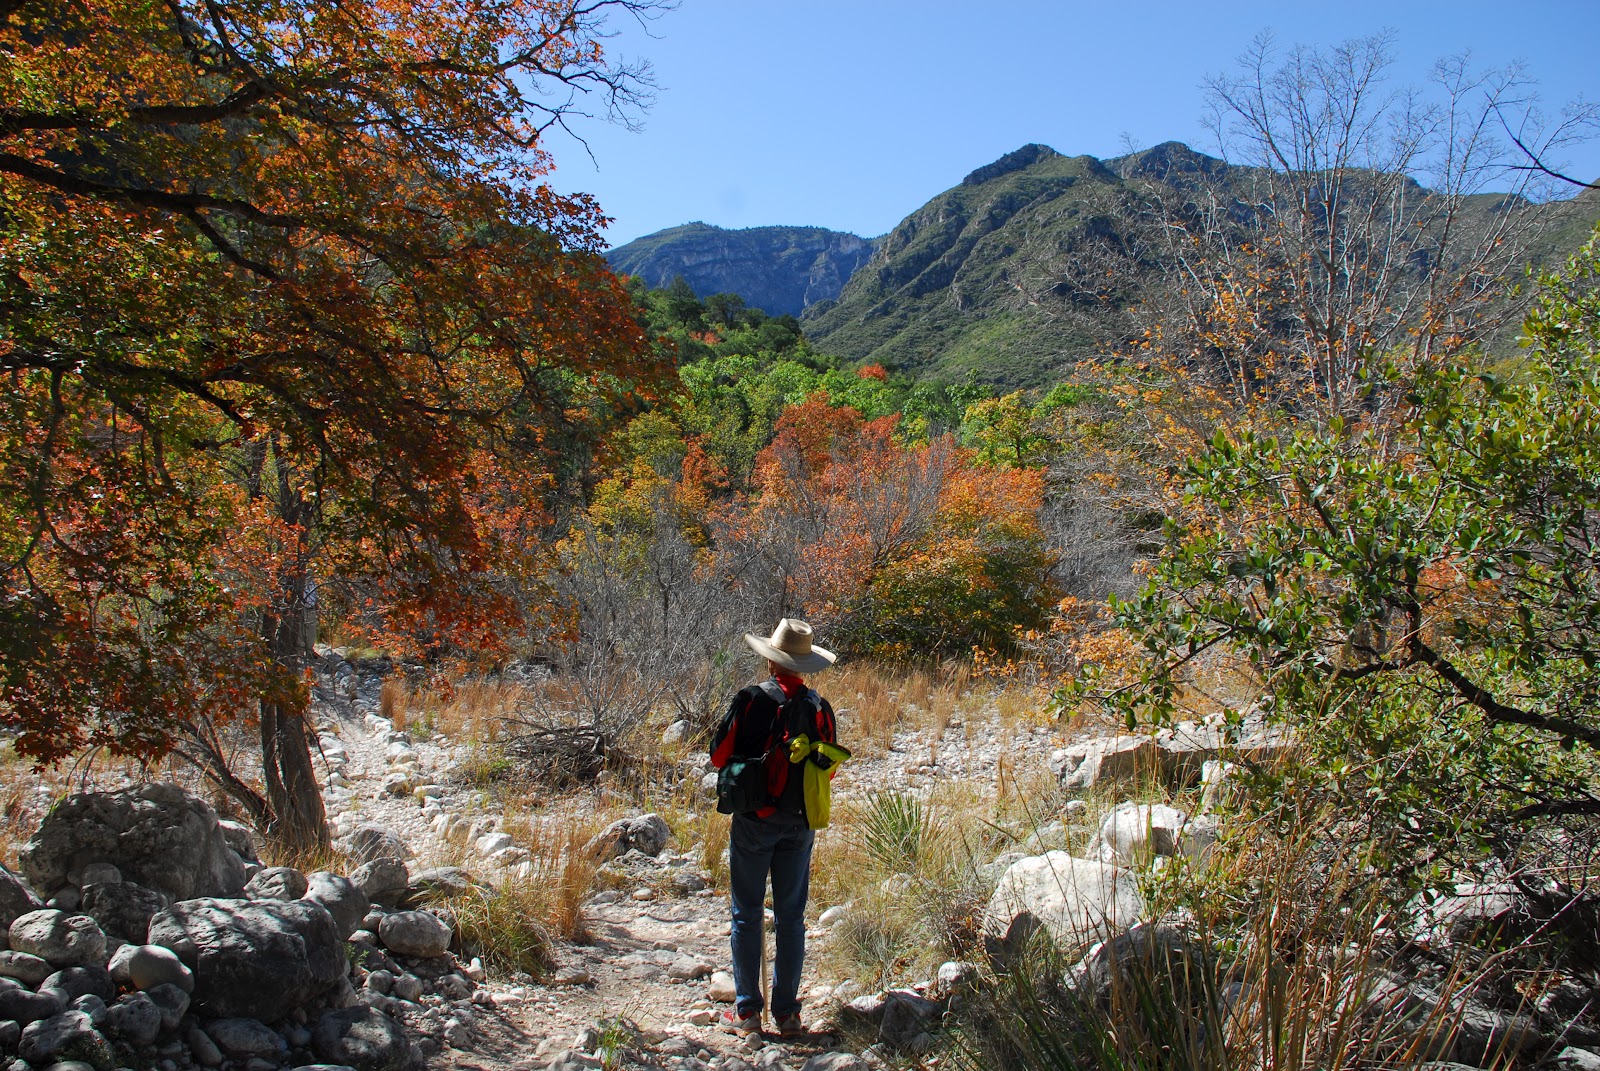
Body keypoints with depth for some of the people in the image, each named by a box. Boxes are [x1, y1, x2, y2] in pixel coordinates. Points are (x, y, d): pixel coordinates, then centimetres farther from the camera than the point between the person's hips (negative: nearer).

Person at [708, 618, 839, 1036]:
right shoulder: (819, 708, -2)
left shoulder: (751, 700, -12)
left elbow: (719, 755, -7)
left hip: (754, 818, -3)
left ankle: (747, 1010, 10)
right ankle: (787, 1012, 15)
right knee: (791, 916, 10)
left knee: (746, 914, 7)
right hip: (800, 823, 3)